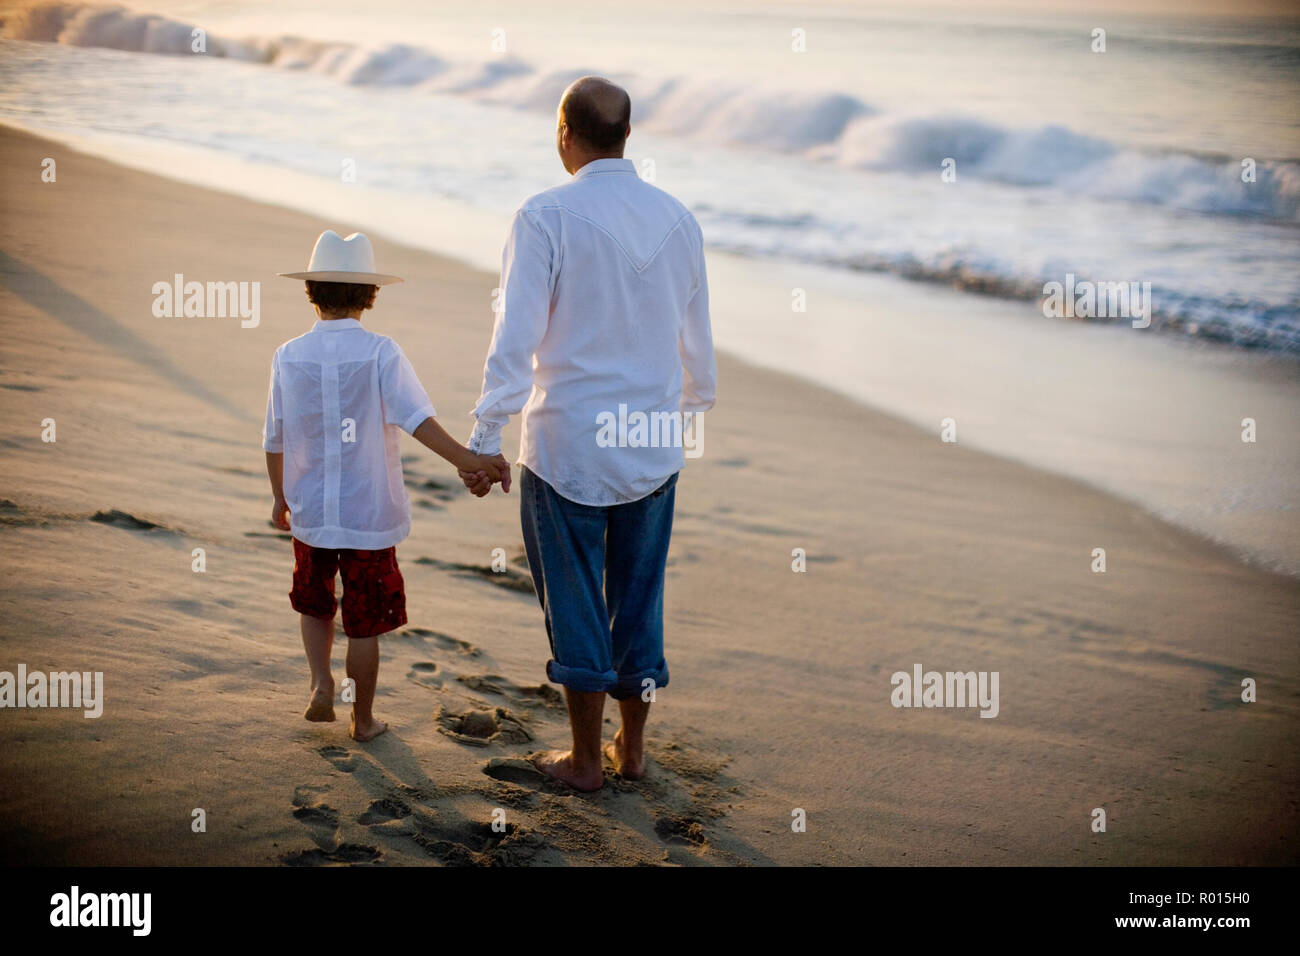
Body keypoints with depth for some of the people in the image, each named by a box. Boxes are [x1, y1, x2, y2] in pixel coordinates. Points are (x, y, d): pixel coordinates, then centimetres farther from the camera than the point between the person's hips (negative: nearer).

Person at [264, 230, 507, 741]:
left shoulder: (289, 356, -3)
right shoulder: (380, 353, -12)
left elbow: (274, 440, 4)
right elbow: (417, 419, -23)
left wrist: (279, 498, 17)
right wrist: (468, 459, -27)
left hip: (309, 512, 2)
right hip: (369, 514, -2)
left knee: (314, 605, 26)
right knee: (364, 622, 10)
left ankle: (321, 683, 11)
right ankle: (363, 718, 20)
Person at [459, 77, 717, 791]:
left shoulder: (546, 217, -12)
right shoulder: (676, 218, 3)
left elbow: (516, 338, -17)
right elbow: (698, 341, 12)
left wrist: (484, 437, -12)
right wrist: (691, 411, 28)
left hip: (567, 445, -4)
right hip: (653, 445, 4)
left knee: (575, 602, 7)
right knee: (639, 596, 15)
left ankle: (585, 759, 17)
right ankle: (632, 748, 26)